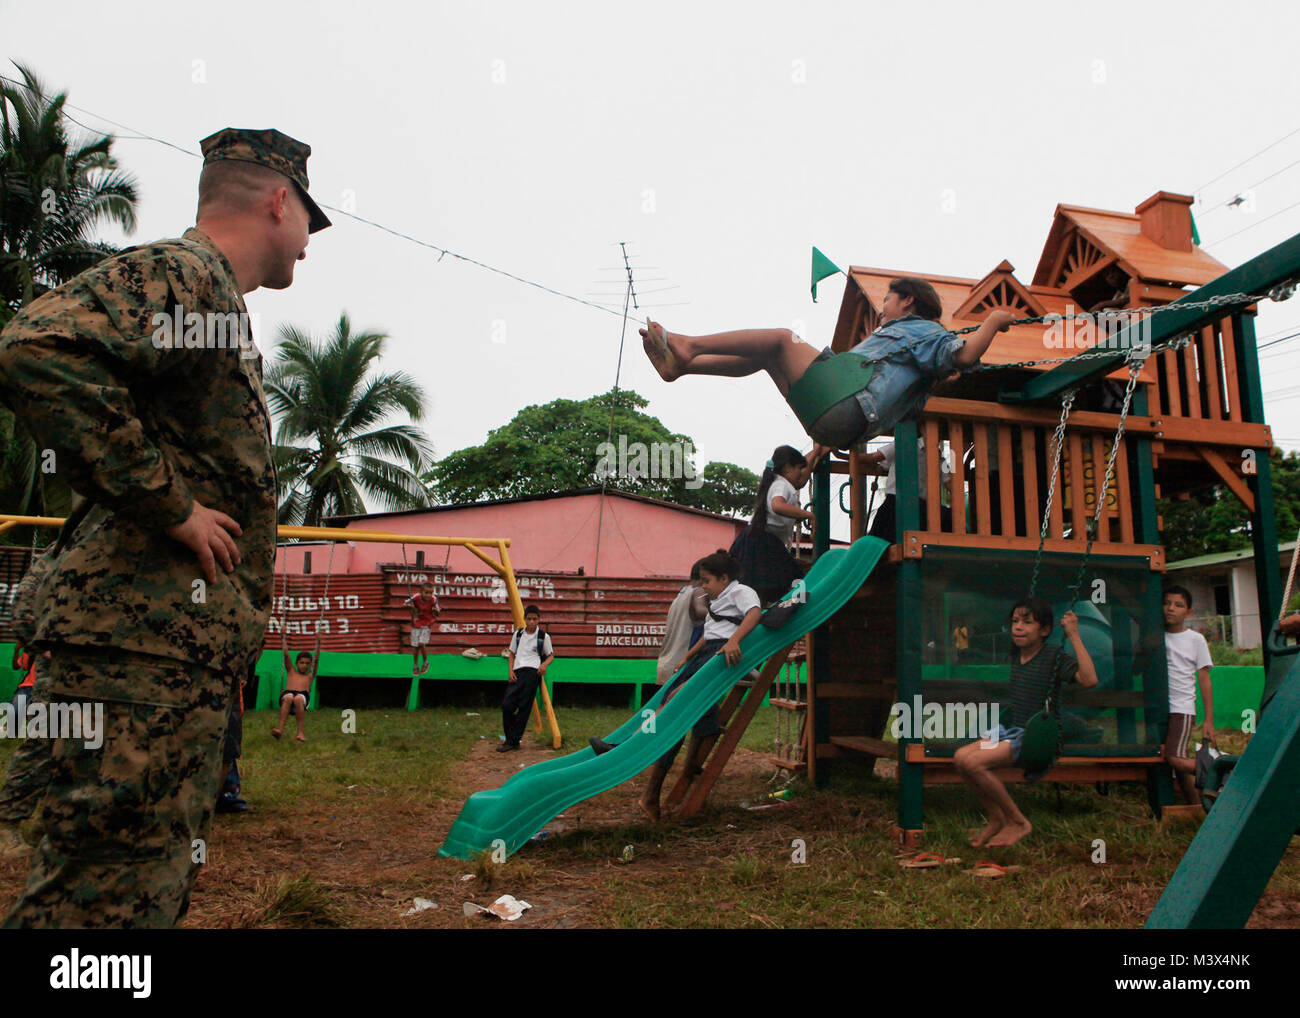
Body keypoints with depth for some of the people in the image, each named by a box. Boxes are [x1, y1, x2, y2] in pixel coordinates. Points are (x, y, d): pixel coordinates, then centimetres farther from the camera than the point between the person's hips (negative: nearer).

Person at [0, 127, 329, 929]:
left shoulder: (217, 300, 24)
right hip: (149, 628, -10)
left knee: (161, 877, 15)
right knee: (112, 883, -7)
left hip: (191, 642, 10)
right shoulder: (179, 275, -6)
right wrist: (168, 506, -19)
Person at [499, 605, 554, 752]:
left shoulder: (544, 636, 5)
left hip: (533, 672, -3)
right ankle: (510, 738, 11)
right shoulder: (518, 634, 14)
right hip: (517, 673, 3)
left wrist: (544, 665, -10)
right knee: (506, 705, -5)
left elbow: (551, 656, 11)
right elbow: (511, 654, 20)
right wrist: (511, 671, 6)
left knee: (524, 707, -7)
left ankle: (513, 741, 0)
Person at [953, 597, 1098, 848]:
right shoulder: (1015, 654, 11)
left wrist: (1074, 636, -26)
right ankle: (996, 819, 3)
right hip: (1010, 729, 8)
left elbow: (1089, 680, -28)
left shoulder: (1054, 656, -10)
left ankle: (1018, 822, -5)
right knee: (960, 758, -14)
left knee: (975, 762, -25)